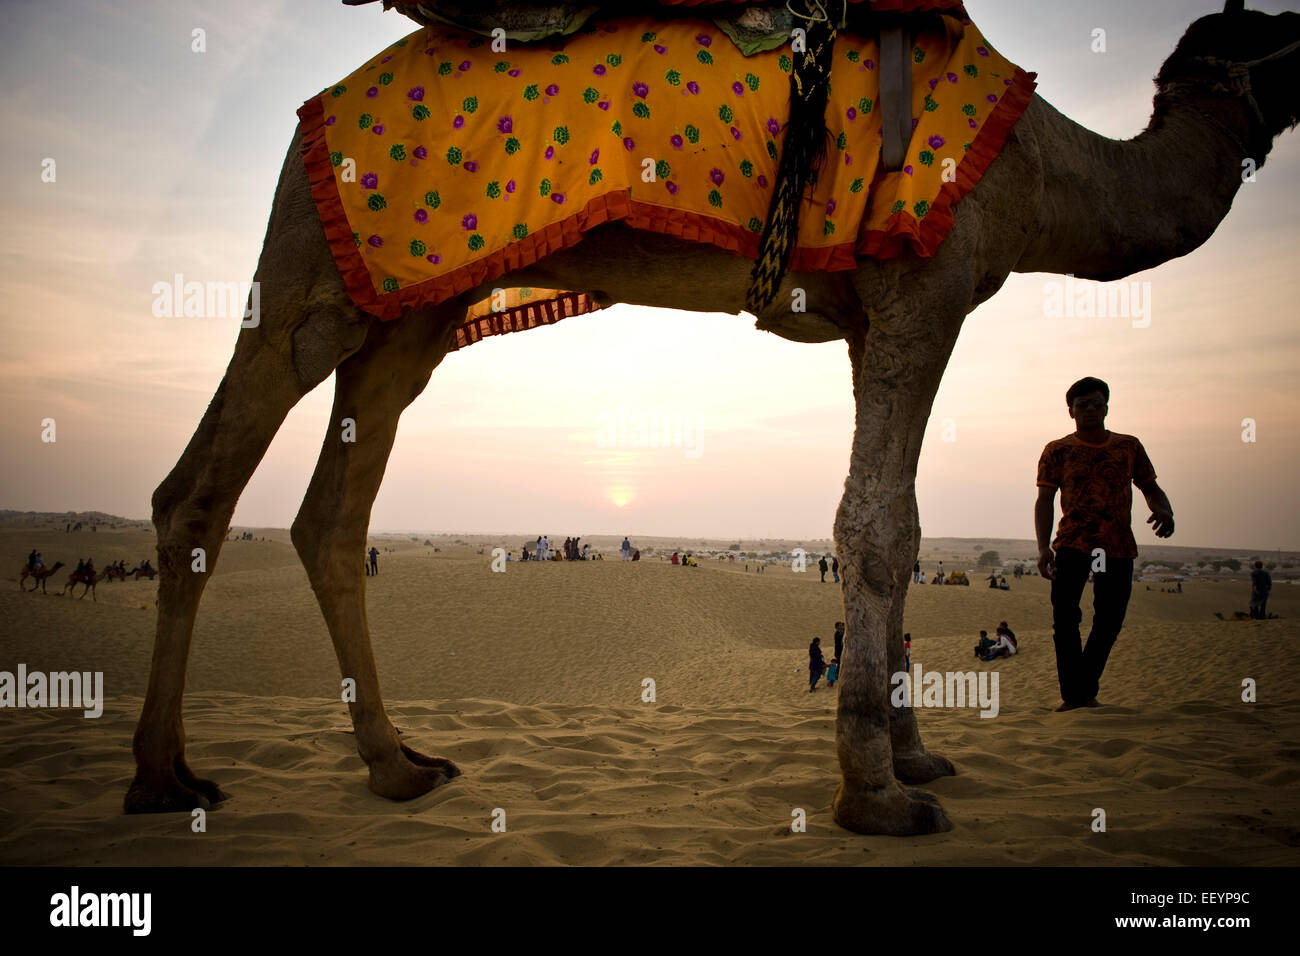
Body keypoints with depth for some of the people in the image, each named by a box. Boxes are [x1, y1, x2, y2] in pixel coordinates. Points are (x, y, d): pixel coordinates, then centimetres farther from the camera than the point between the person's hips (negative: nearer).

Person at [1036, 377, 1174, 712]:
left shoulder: (1129, 446, 13)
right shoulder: (1057, 451, 6)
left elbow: (1151, 488, 18)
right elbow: (1045, 500, 1)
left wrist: (1164, 510, -6)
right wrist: (1043, 547, -12)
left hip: (1118, 545, 3)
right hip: (1072, 542, -2)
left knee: (1109, 620, 2)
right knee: (1064, 615, -14)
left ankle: (1088, 691, 19)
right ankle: (1071, 694, -5)